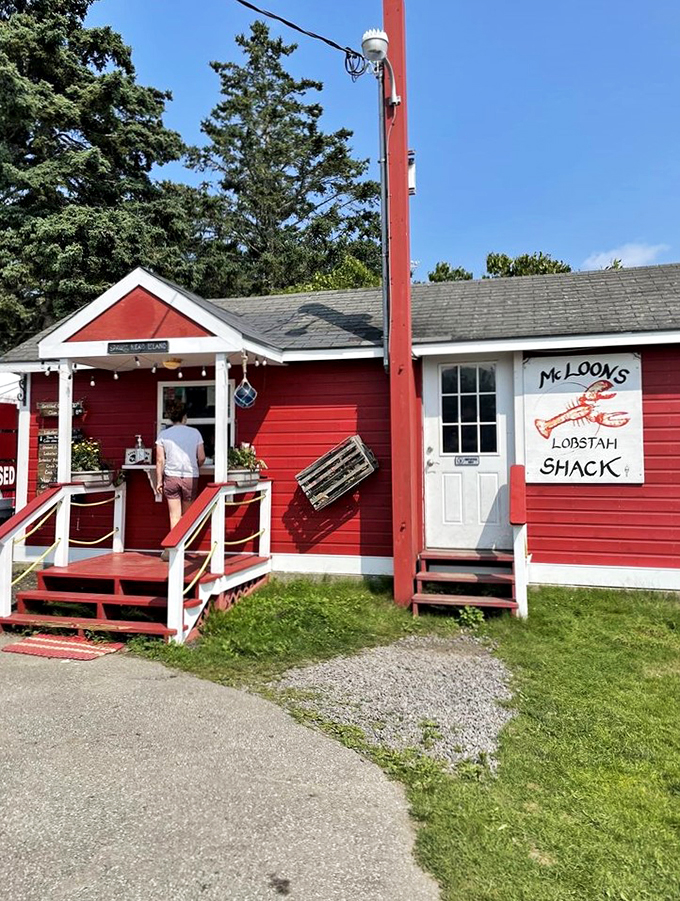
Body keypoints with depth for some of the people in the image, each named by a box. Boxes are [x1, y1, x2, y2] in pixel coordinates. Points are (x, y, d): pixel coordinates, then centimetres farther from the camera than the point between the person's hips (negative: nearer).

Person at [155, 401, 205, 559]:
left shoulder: (164, 434, 2)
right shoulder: (195, 433, 1)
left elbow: (160, 460, 0)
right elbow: (201, 459, 2)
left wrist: (159, 481, 7)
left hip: (171, 477, 1)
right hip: (190, 477, 0)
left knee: (174, 515, 4)